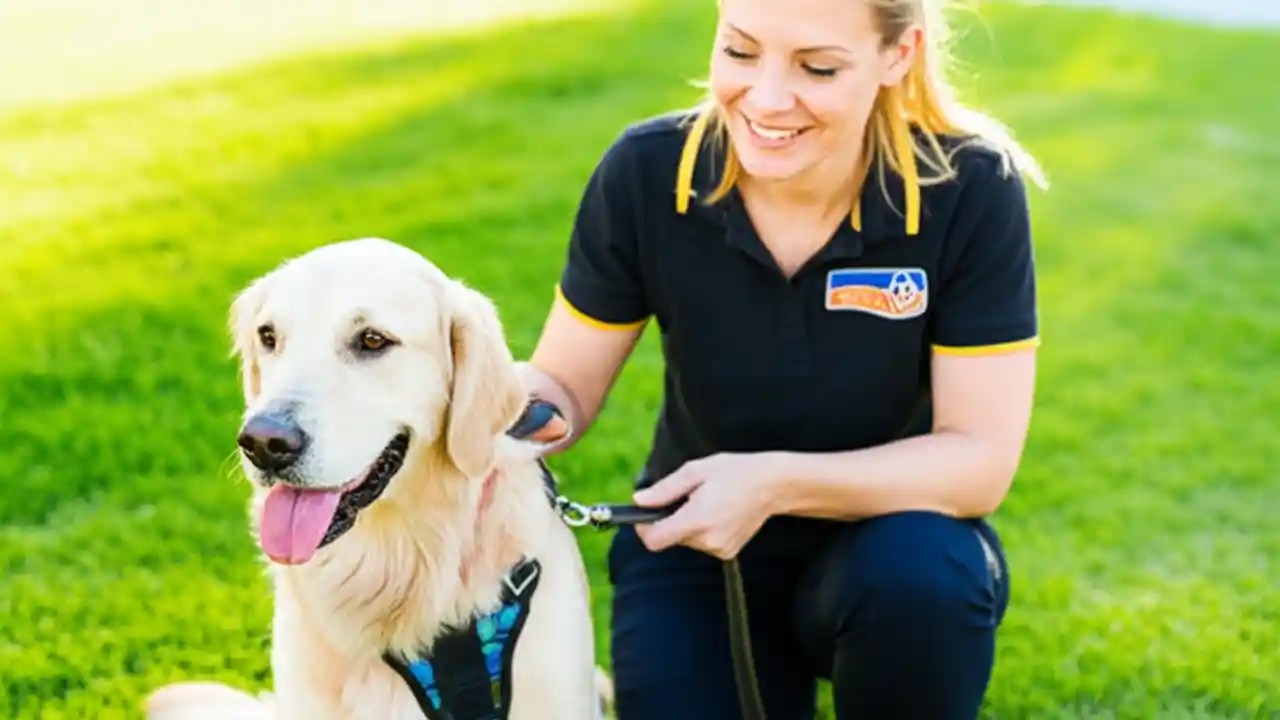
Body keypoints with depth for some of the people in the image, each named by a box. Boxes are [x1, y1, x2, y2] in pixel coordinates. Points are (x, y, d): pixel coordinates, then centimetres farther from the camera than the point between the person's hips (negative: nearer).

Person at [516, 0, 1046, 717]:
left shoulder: (970, 189, -21)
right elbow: (562, 387, -7)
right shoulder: (646, 173, -16)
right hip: (696, 555, 2)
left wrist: (778, 483, -34)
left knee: (921, 575, -35)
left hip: (886, 540, -2)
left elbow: (981, 457, -20)